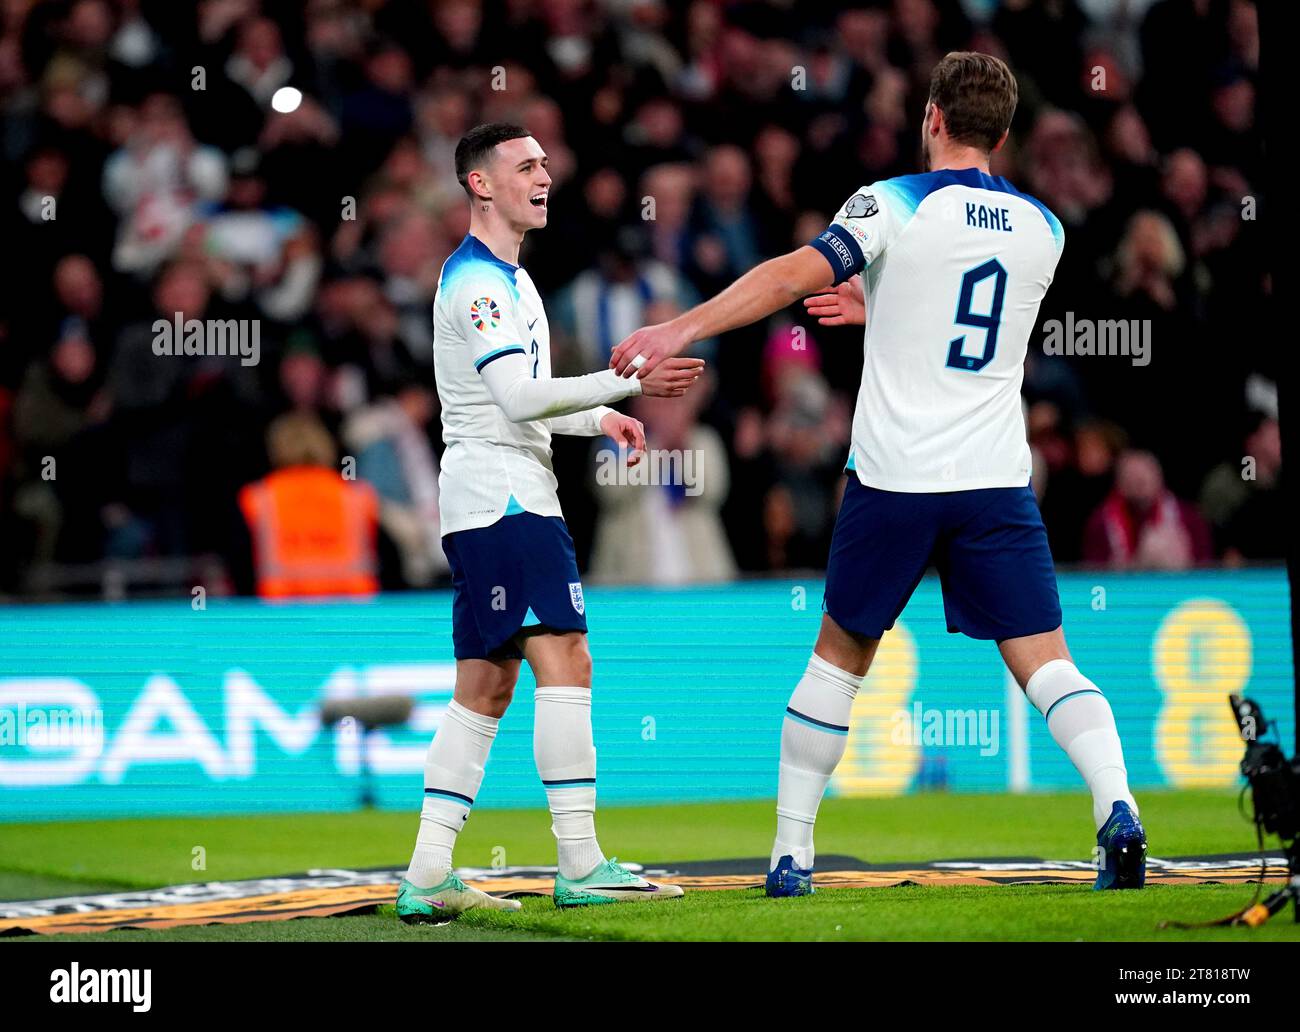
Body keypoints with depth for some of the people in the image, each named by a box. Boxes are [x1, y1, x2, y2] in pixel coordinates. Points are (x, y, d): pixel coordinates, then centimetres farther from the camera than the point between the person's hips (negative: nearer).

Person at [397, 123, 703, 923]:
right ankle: (581, 865, -17)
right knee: (564, 662, -14)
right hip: (502, 497, -11)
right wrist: (629, 382, -22)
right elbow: (518, 398, -20)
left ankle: (427, 878, 6)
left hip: (483, 504, 11)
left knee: (485, 690, 8)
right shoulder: (477, 280, -11)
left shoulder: (508, 279, 22)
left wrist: (600, 419, 15)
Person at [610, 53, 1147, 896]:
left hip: (893, 478, -2)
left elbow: (797, 274, -17)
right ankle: (1118, 808, -23)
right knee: (1044, 662, 1)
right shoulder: (1042, 230, 11)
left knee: (840, 656, 13)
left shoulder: (896, 205, -4)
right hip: (996, 479, 2)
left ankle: (791, 852, 15)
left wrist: (679, 330, -19)